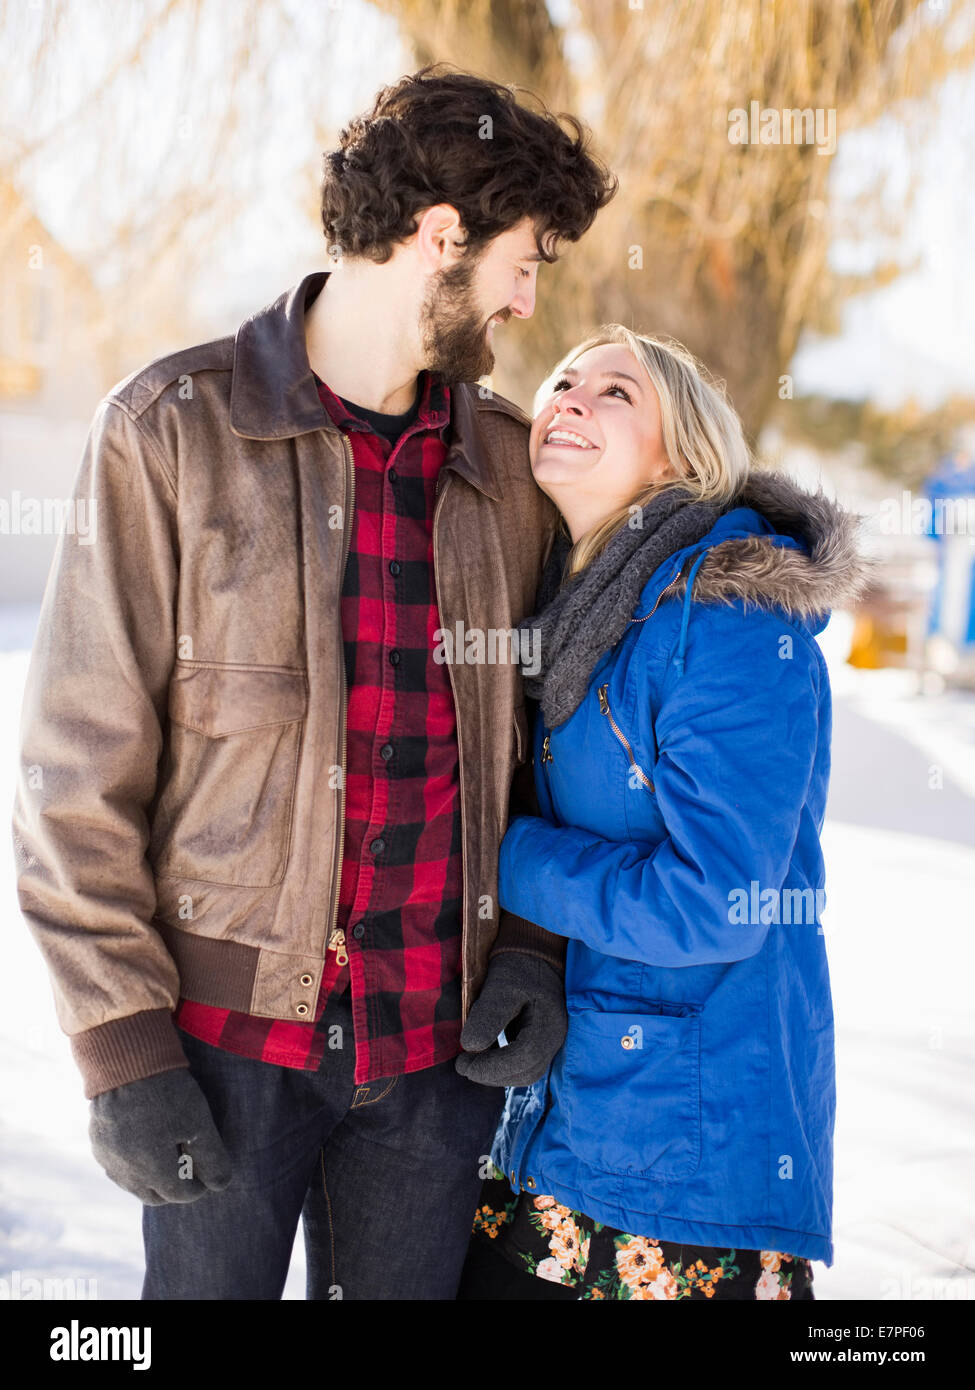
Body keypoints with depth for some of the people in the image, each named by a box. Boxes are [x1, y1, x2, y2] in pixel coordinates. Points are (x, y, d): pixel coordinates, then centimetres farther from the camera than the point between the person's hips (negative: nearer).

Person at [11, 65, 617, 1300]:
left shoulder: (508, 461, 7)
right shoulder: (172, 427, -6)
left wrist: (529, 941, 2)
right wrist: (123, 1046, -11)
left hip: (438, 1041, 4)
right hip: (230, 1027, -4)